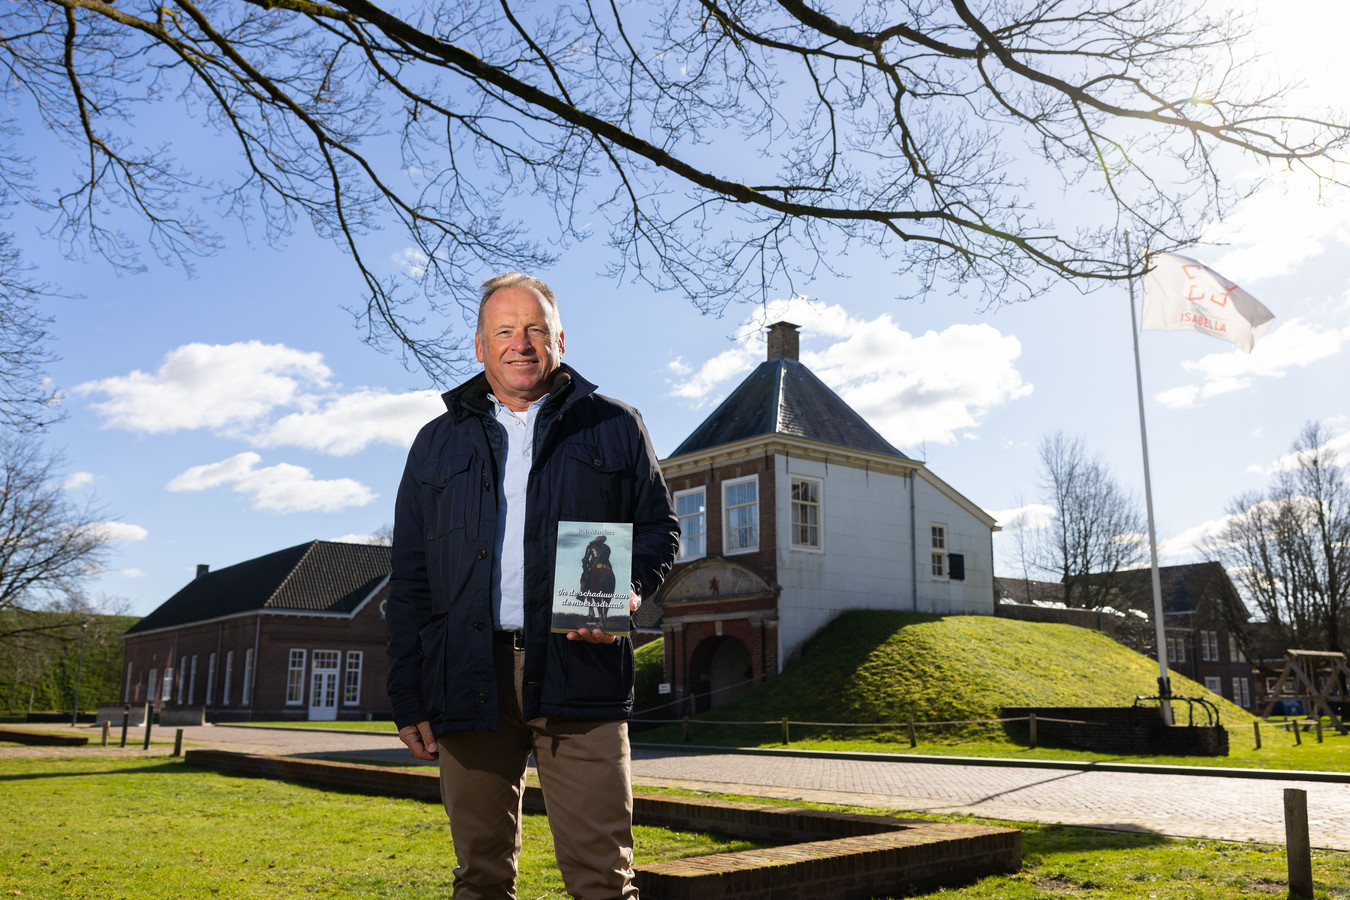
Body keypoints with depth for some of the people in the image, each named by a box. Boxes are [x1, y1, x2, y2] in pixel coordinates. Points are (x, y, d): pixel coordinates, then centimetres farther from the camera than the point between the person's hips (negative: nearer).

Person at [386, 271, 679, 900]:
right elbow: (410, 579, 14)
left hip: (578, 674, -2)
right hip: (469, 679, 2)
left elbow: (659, 526, 13)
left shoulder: (613, 428, 11)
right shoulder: (438, 443, 16)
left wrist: (631, 591, -10)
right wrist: (407, 697, 7)